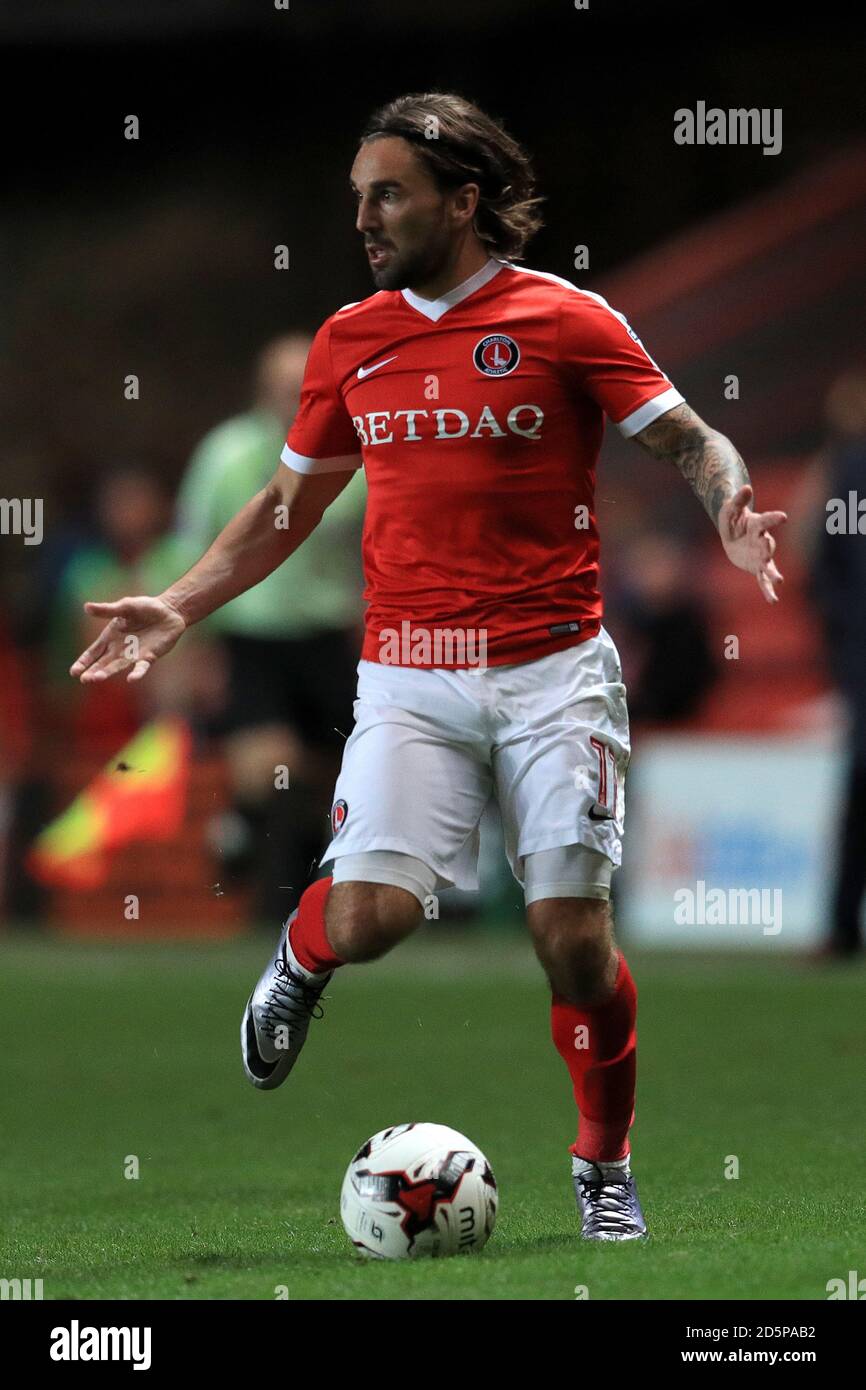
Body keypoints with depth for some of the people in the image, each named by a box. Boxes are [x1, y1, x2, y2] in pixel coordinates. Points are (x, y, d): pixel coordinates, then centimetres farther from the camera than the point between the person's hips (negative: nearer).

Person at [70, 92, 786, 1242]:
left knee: (573, 934, -7)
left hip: (551, 668, -2)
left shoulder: (564, 322, -2)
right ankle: (301, 957, 21)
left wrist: (728, 505, -23)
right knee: (373, 914, -17)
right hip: (408, 675, 2)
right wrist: (179, 606, 14)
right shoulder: (349, 340, 10)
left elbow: (693, 444, -1)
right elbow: (291, 501, 21)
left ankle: (605, 1168, 15)